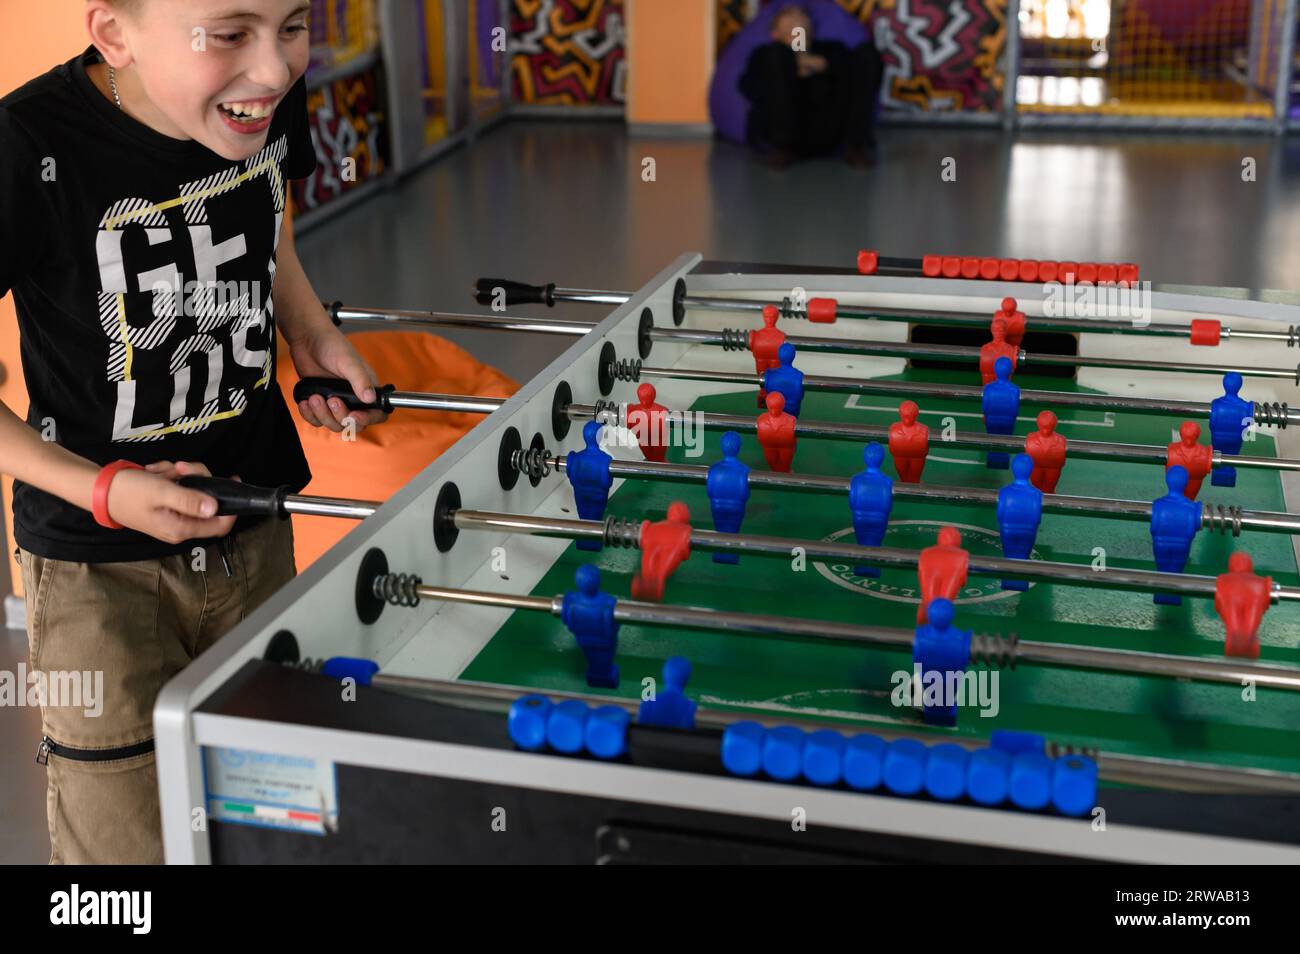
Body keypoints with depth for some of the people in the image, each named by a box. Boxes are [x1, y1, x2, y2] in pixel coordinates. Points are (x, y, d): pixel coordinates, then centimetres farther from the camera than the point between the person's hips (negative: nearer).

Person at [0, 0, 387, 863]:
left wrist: (313, 336, -1)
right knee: (130, 835, 4)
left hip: (256, 528, 5)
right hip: (100, 564, -5)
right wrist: (102, 490, -25)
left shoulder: (270, 97, -9)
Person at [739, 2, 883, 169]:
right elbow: (749, 87, 8)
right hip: (775, 128, -1)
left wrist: (823, 64, 1)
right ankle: (781, 144, -27)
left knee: (866, 52, -10)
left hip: (827, 128, 2)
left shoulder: (830, 49, 34)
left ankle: (857, 142, -23)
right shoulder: (764, 54, 29)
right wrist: (793, 71, 0)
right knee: (776, 54, -20)